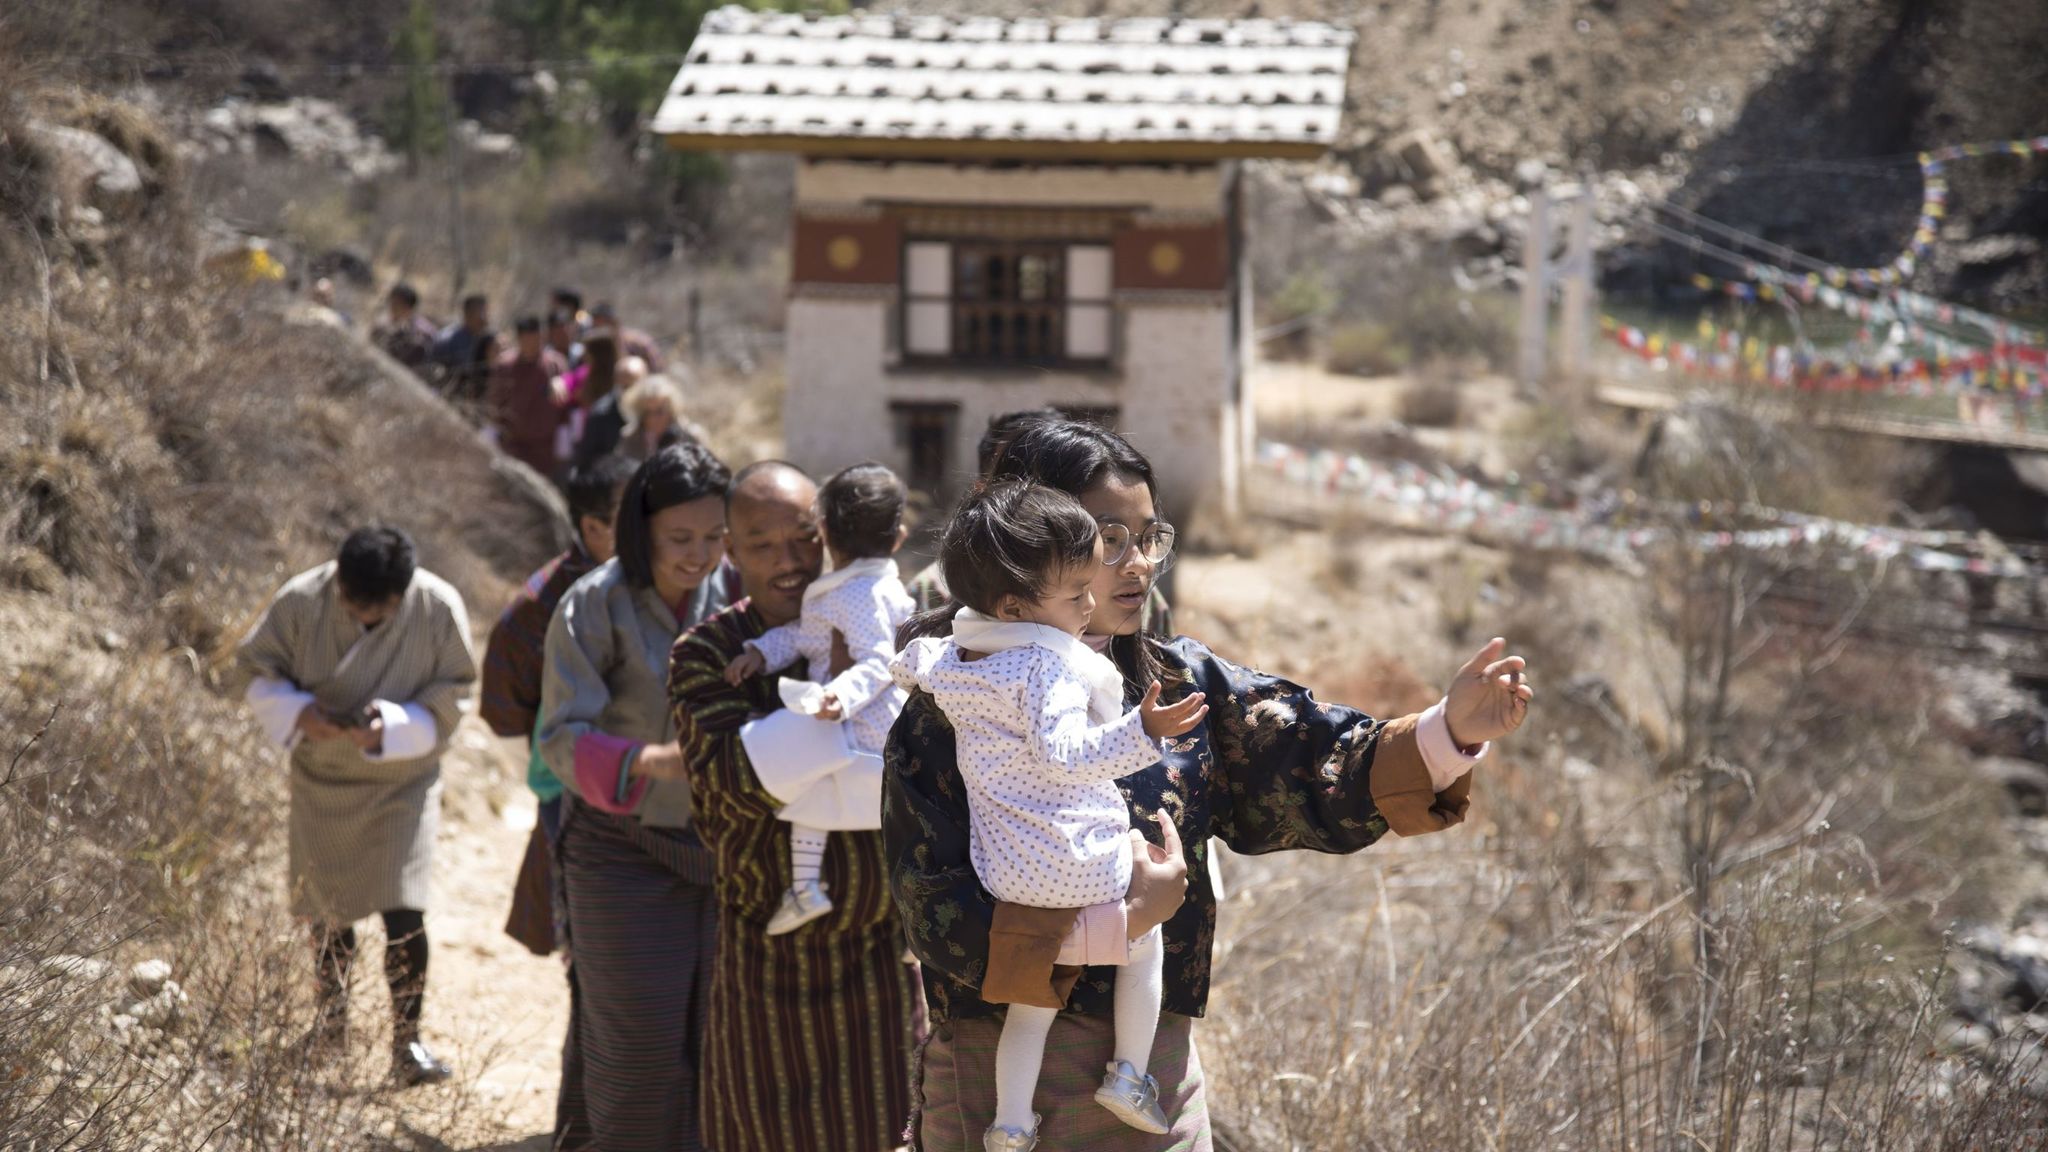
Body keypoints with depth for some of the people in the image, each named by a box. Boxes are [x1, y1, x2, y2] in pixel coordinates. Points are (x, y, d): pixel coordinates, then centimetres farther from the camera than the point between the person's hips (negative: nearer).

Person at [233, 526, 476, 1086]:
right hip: (322, 778, 2)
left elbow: (449, 702, -11)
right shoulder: (301, 602, -18)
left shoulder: (440, 609, -19)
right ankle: (332, 1015, 37)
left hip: (403, 781, -2)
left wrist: (389, 727, -28)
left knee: (404, 913, -11)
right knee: (328, 908, 14)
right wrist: (299, 712, -23)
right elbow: (255, 668, -5)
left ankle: (407, 1040, 0)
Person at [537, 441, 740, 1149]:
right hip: (628, 850, -4)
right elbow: (563, 739, -19)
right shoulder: (595, 606, -13)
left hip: (724, 845, 4)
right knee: (639, 1051, -1)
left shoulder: (737, 593, -2)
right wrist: (658, 761, -36)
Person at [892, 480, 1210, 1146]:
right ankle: (1129, 1074, 22)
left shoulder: (949, 658, 3)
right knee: (1144, 945, 23)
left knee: (1032, 995, 23)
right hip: (1084, 865, -6)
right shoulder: (1048, 667, -22)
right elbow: (1063, 753, -34)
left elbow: (908, 664, 24)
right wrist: (1142, 732, -41)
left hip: (1005, 877, 6)